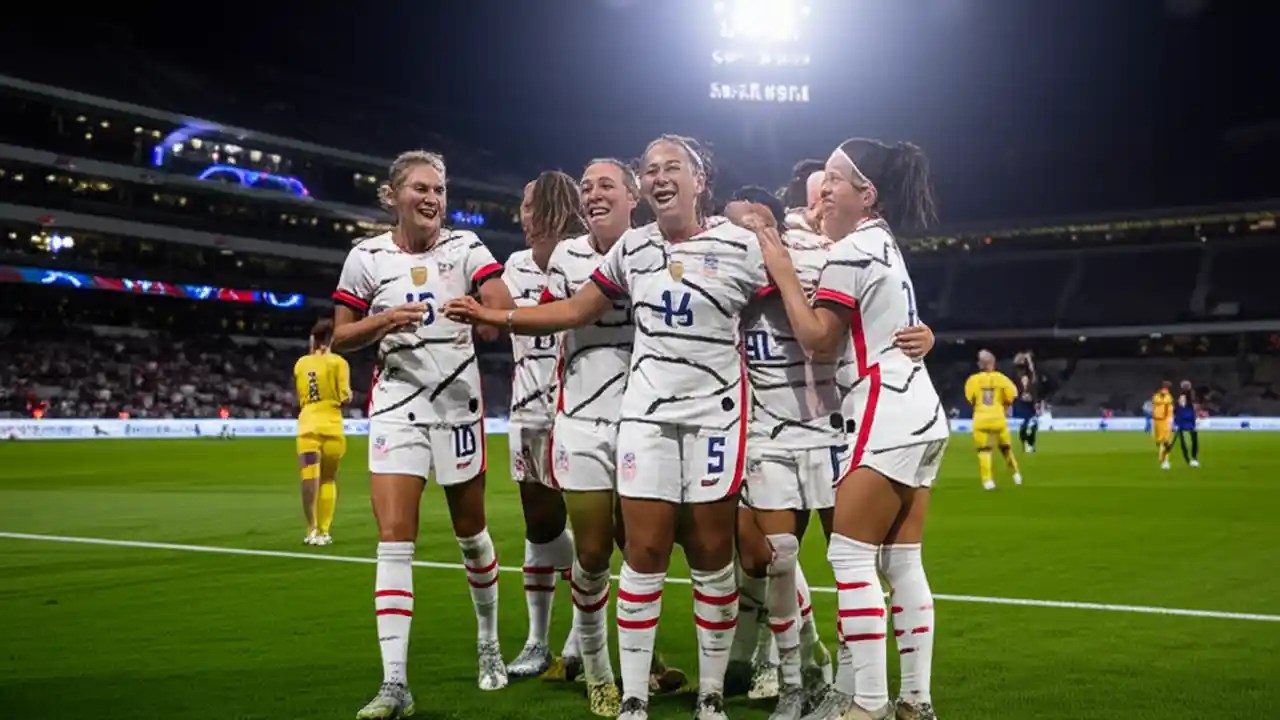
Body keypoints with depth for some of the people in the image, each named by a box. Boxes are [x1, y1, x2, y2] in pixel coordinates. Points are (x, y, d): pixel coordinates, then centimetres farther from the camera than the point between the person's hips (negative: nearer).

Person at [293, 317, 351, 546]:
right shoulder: (338, 362, -3)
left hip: (307, 426, 2)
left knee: (310, 478, -5)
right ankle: (323, 531, 13)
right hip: (331, 427, -1)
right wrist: (349, 394, 14)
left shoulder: (301, 363, 8)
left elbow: (300, 397, 16)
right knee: (328, 479, 10)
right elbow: (345, 397, -8)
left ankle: (312, 529, -12)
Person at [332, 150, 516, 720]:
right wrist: (384, 321, -16)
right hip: (396, 405, 0)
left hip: (458, 404, 0)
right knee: (393, 541, -9)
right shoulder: (366, 257, 0)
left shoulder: (465, 246, -2)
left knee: (470, 532, 12)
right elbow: (340, 339, 3)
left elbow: (506, 309, -14)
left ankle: (489, 645, 34)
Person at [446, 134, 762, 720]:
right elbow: (576, 311, 11)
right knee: (643, 554, 0)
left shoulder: (740, 246, -4)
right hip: (647, 413, 3)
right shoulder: (631, 248, 6)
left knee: (712, 556, 3)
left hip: (715, 414, -2)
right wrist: (495, 316, 5)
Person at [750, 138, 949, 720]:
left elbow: (817, 338, -10)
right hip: (918, 413, 10)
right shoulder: (882, 242, 19)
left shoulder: (850, 252, -11)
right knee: (902, 561, 9)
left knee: (851, 556, -7)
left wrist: (782, 269, -5)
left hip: (886, 415, -10)